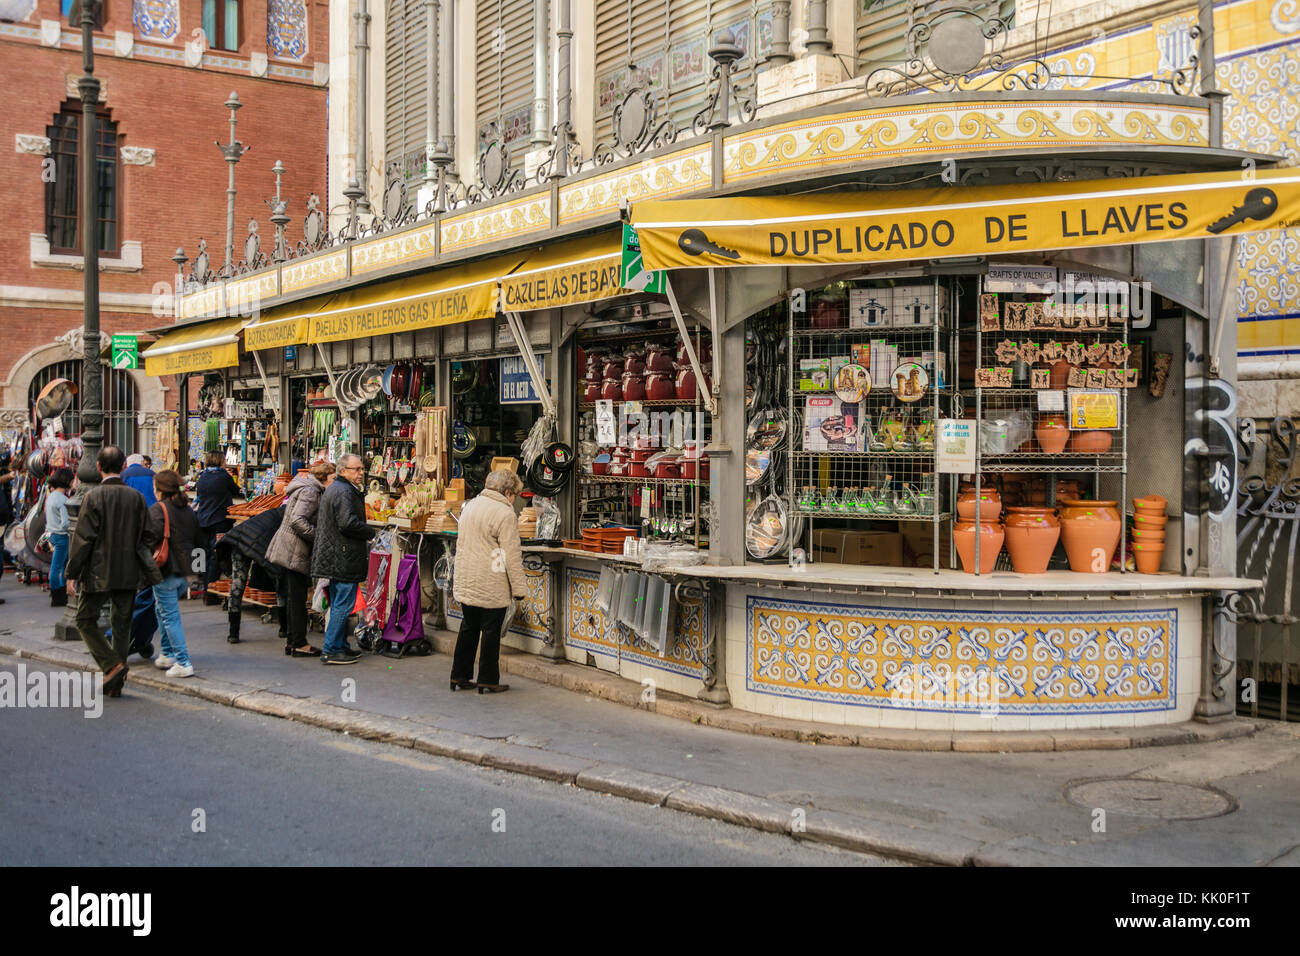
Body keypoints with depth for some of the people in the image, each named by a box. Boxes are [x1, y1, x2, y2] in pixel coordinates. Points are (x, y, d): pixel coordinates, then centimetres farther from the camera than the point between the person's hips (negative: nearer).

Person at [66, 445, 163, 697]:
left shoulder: (94, 496, -12)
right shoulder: (136, 497, 1)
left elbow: (83, 538, -12)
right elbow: (146, 539, 5)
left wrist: (72, 571, -3)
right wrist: (151, 573, 12)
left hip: (98, 573, -4)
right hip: (128, 574, 4)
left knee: (86, 621, 10)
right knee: (121, 625, 12)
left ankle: (112, 665, -7)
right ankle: (116, 683, 15)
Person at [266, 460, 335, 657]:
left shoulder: (310, 489, 15)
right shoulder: (310, 491, -15)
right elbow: (297, 520, -25)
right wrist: (319, 537, -20)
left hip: (290, 550, 10)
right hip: (294, 551, -10)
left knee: (294, 597, 14)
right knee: (298, 598, -4)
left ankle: (292, 641, 20)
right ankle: (299, 644, 2)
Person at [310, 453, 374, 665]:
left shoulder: (332, 489, 19)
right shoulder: (344, 492, -16)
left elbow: (319, 520, 26)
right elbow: (348, 523, -25)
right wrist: (371, 533, -10)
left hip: (332, 558, 11)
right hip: (344, 559, -11)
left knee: (338, 604, 16)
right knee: (343, 605, -6)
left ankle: (340, 646, 23)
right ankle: (331, 650, -5)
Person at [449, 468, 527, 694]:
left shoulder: (469, 506, 12)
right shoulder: (505, 514, -13)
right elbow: (511, 555, -14)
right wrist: (519, 587, -8)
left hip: (466, 583, 7)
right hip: (492, 587, -7)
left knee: (468, 628, 16)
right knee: (491, 632, 2)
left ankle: (459, 677, 20)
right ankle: (488, 680, 9)